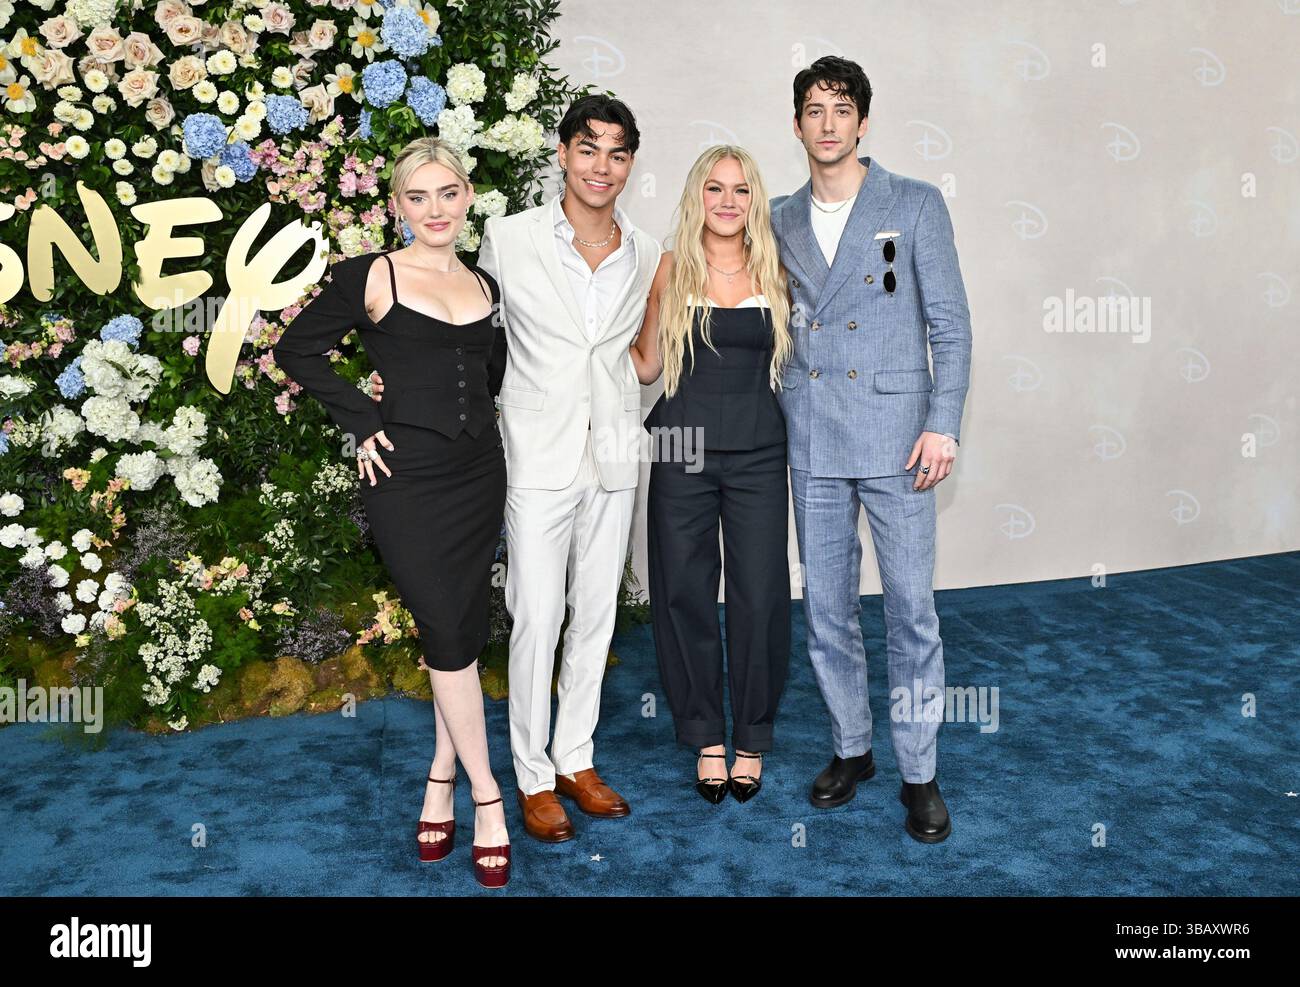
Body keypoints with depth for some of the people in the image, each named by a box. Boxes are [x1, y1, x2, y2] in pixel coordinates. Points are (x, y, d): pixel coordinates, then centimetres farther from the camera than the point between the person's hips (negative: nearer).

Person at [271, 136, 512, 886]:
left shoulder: (485, 284, 10)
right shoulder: (372, 277, -4)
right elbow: (298, 350, -1)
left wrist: (478, 421, 10)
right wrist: (364, 423, -7)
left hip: (479, 474, 5)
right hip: (409, 477, -5)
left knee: (463, 633, 9)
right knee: (449, 633, -4)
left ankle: (443, 779, 24)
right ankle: (487, 797, 8)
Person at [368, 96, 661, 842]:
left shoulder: (646, 254, 5)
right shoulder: (510, 238, -5)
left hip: (614, 452, 4)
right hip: (540, 453, -4)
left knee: (597, 613, 11)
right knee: (538, 618, -1)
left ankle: (576, 759, 27)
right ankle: (534, 775, 17)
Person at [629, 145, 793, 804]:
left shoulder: (775, 273, 6)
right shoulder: (671, 270, 4)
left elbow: (792, 360, 14)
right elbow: (646, 365, 7)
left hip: (758, 452, 1)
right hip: (683, 450, 0)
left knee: (759, 595, 3)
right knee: (685, 592, 5)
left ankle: (751, 738, 22)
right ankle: (706, 736, 23)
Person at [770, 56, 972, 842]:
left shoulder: (916, 204, 1)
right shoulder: (781, 219, 11)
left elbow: (951, 325, -1)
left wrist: (943, 424, -9)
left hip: (894, 437, -3)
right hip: (811, 443, 4)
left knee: (912, 613, 1)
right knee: (827, 612, 11)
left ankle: (920, 773, 16)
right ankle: (852, 748, 29)